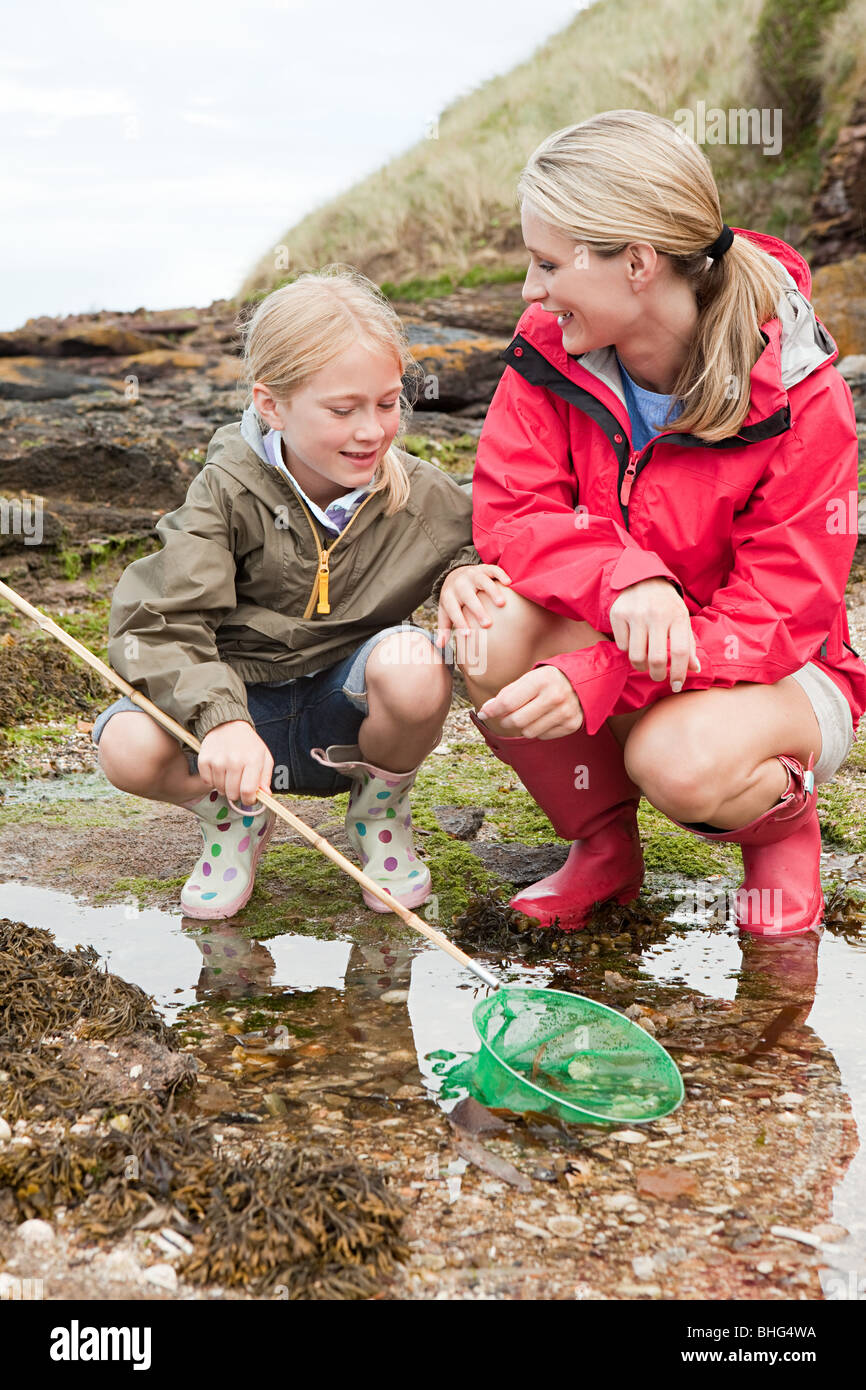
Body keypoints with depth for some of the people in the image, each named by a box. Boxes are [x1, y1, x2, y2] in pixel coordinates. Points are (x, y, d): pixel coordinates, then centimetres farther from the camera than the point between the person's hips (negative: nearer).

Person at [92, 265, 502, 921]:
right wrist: (221, 719, -39)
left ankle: (381, 812, 1)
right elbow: (158, 624, -21)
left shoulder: (423, 494, -8)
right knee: (130, 747, -31)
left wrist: (466, 573, -15)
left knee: (414, 666, -34)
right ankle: (235, 816, 7)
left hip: (347, 709, 1)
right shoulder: (228, 491, -14)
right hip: (242, 700, -1)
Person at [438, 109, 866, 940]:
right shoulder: (551, 349, -10)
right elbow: (509, 511, -14)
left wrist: (597, 678, -36)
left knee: (682, 761, -37)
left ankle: (784, 823, 5)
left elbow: (783, 616, -22)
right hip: (607, 645, 4)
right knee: (494, 630, -28)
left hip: (774, 674, -4)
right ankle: (603, 849, 0)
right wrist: (622, 580, -37)